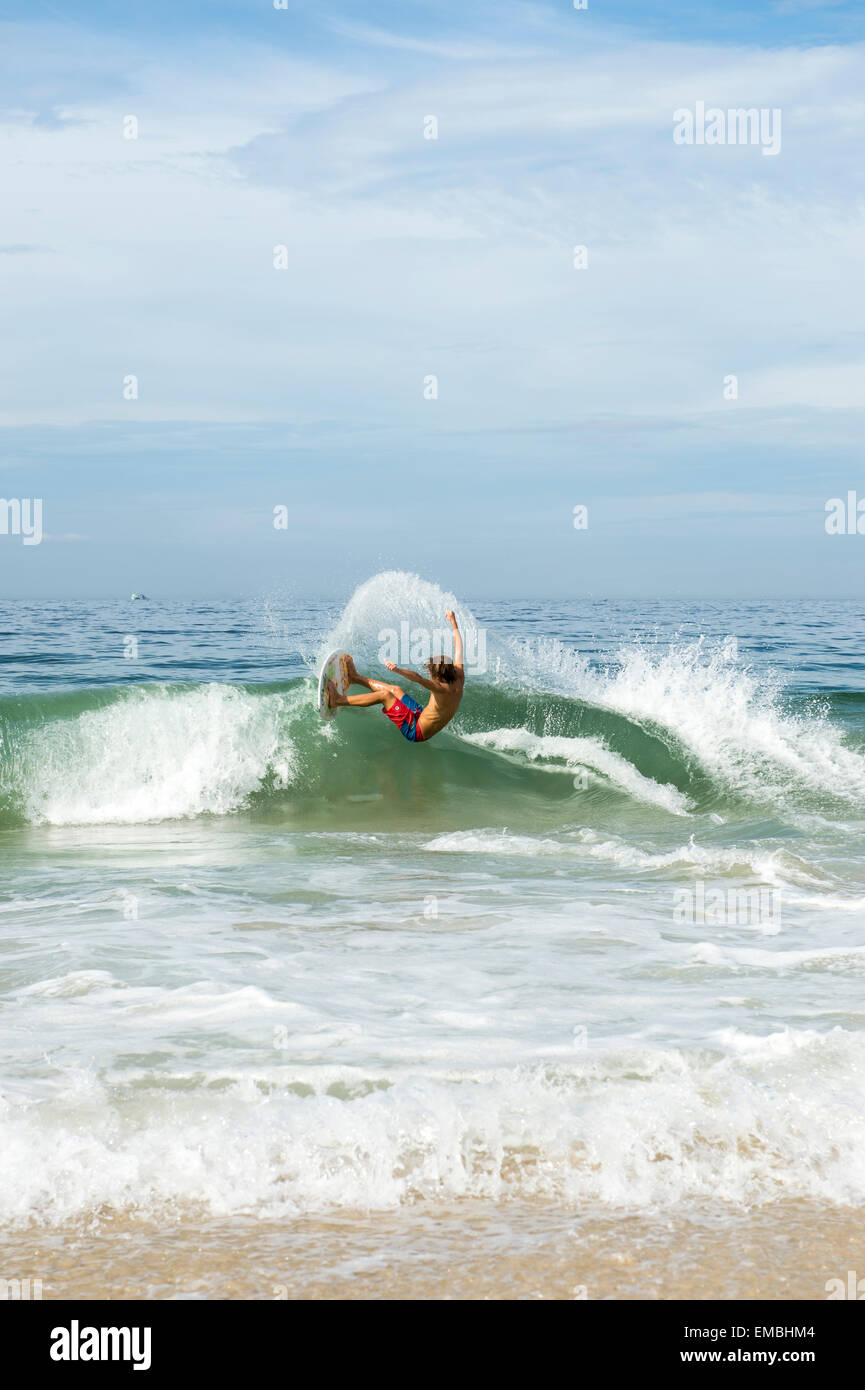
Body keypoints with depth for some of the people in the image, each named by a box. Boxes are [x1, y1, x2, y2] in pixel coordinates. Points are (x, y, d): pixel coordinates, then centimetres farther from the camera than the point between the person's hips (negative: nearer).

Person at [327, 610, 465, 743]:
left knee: (385, 695, -12)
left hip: (416, 733, -9)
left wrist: (396, 669, -57)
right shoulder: (458, 681, -4)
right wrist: (454, 623, 18)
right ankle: (356, 678, 34)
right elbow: (458, 648, 8)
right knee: (396, 690, 20)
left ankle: (337, 700, -9)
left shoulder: (442, 689, -29)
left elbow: (417, 678, -46)